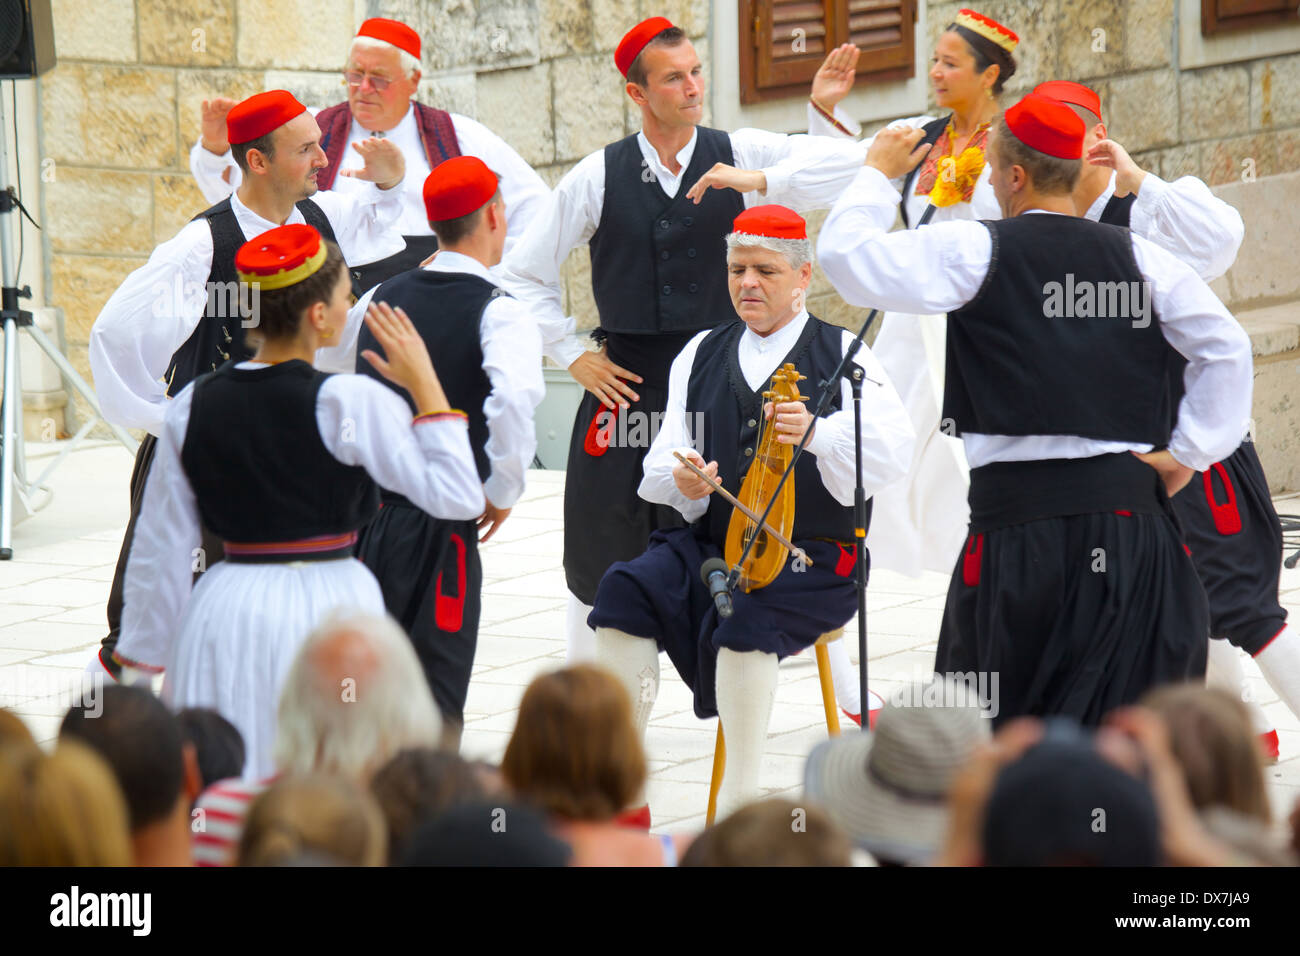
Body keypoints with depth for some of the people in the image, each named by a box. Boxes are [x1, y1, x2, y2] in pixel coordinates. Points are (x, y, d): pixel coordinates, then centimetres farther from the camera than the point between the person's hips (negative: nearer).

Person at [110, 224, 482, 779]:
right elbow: (459, 498, -9)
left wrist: (142, 655, 16)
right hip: (329, 606, -4)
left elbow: (159, 551, 7)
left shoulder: (193, 405, 3)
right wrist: (425, 387, -1)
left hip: (226, 613, 4)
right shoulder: (351, 402, -11)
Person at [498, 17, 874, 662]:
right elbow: (521, 274, 11)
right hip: (626, 388, 1)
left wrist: (760, 181, -24)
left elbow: (851, 163, -13)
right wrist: (572, 355, 4)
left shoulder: (738, 156, 0)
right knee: (598, 559, 7)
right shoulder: (598, 178, 2)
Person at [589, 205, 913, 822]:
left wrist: (817, 434, -32)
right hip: (710, 543, 4)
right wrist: (680, 478, -13)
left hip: (812, 557, -4)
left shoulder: (841, 353, 4)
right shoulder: (702, 354, 19)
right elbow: (667, 454, 12)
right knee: (625, 589, -24)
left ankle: (739, 808, -26)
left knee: (745, 616, -35)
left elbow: (893, 449, -13)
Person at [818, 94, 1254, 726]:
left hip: (1021, 514, -3)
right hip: (1129, 504, 3)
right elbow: (1227, 348, 6)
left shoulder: (979, 252, -4)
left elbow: (847, 256, -6)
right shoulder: (1137, 257, 7)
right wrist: (1188, 452, 10)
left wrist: (879, 172, 9)